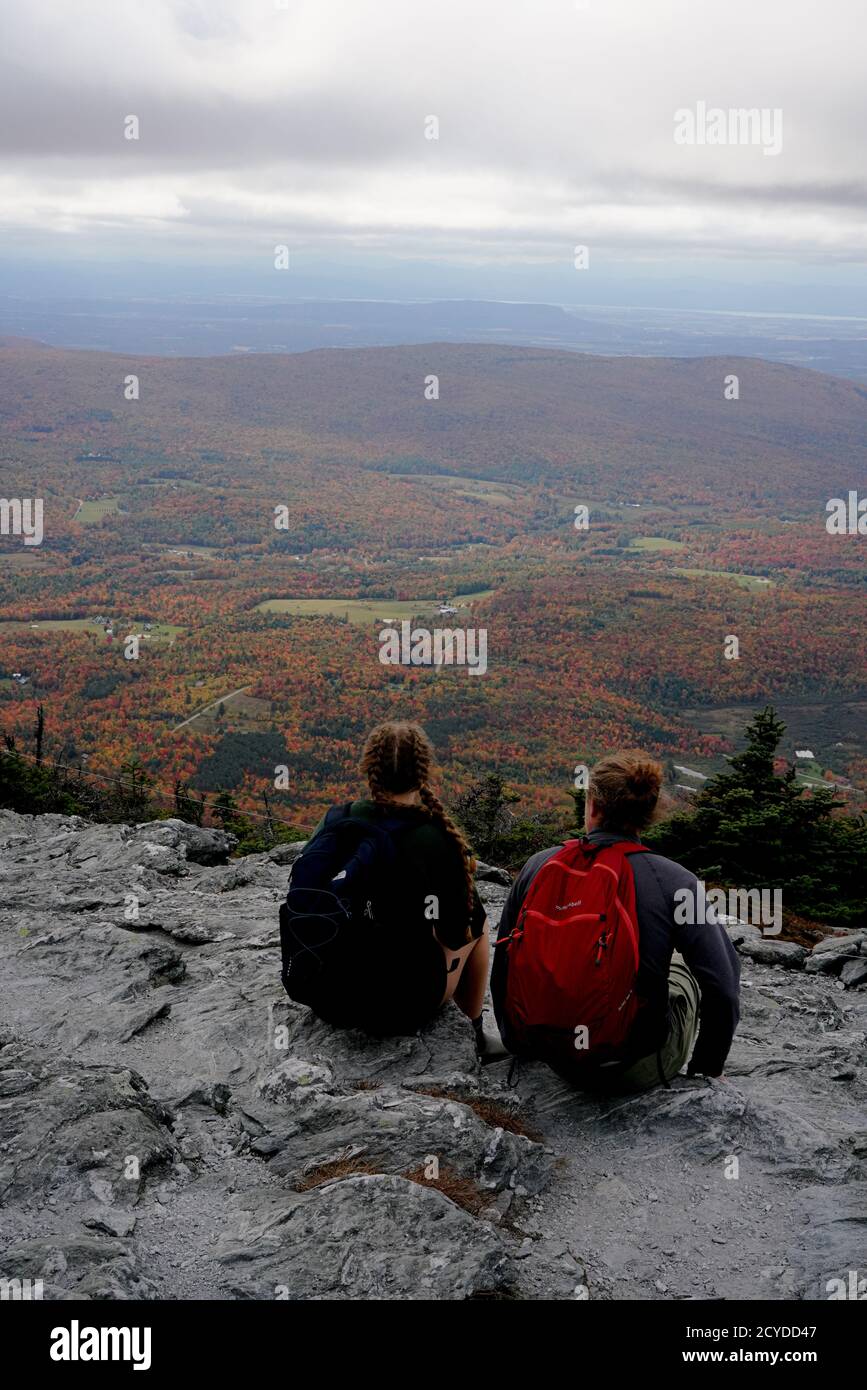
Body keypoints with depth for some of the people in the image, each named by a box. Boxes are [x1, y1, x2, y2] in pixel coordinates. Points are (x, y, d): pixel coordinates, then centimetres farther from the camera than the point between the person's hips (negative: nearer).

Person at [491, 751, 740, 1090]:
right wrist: (707, 1070, 5)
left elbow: (503, 968, 4)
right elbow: (723, 990, -14)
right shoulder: (674, 883, -15)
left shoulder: (539, 866, -6)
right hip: (639, 1071, -3)